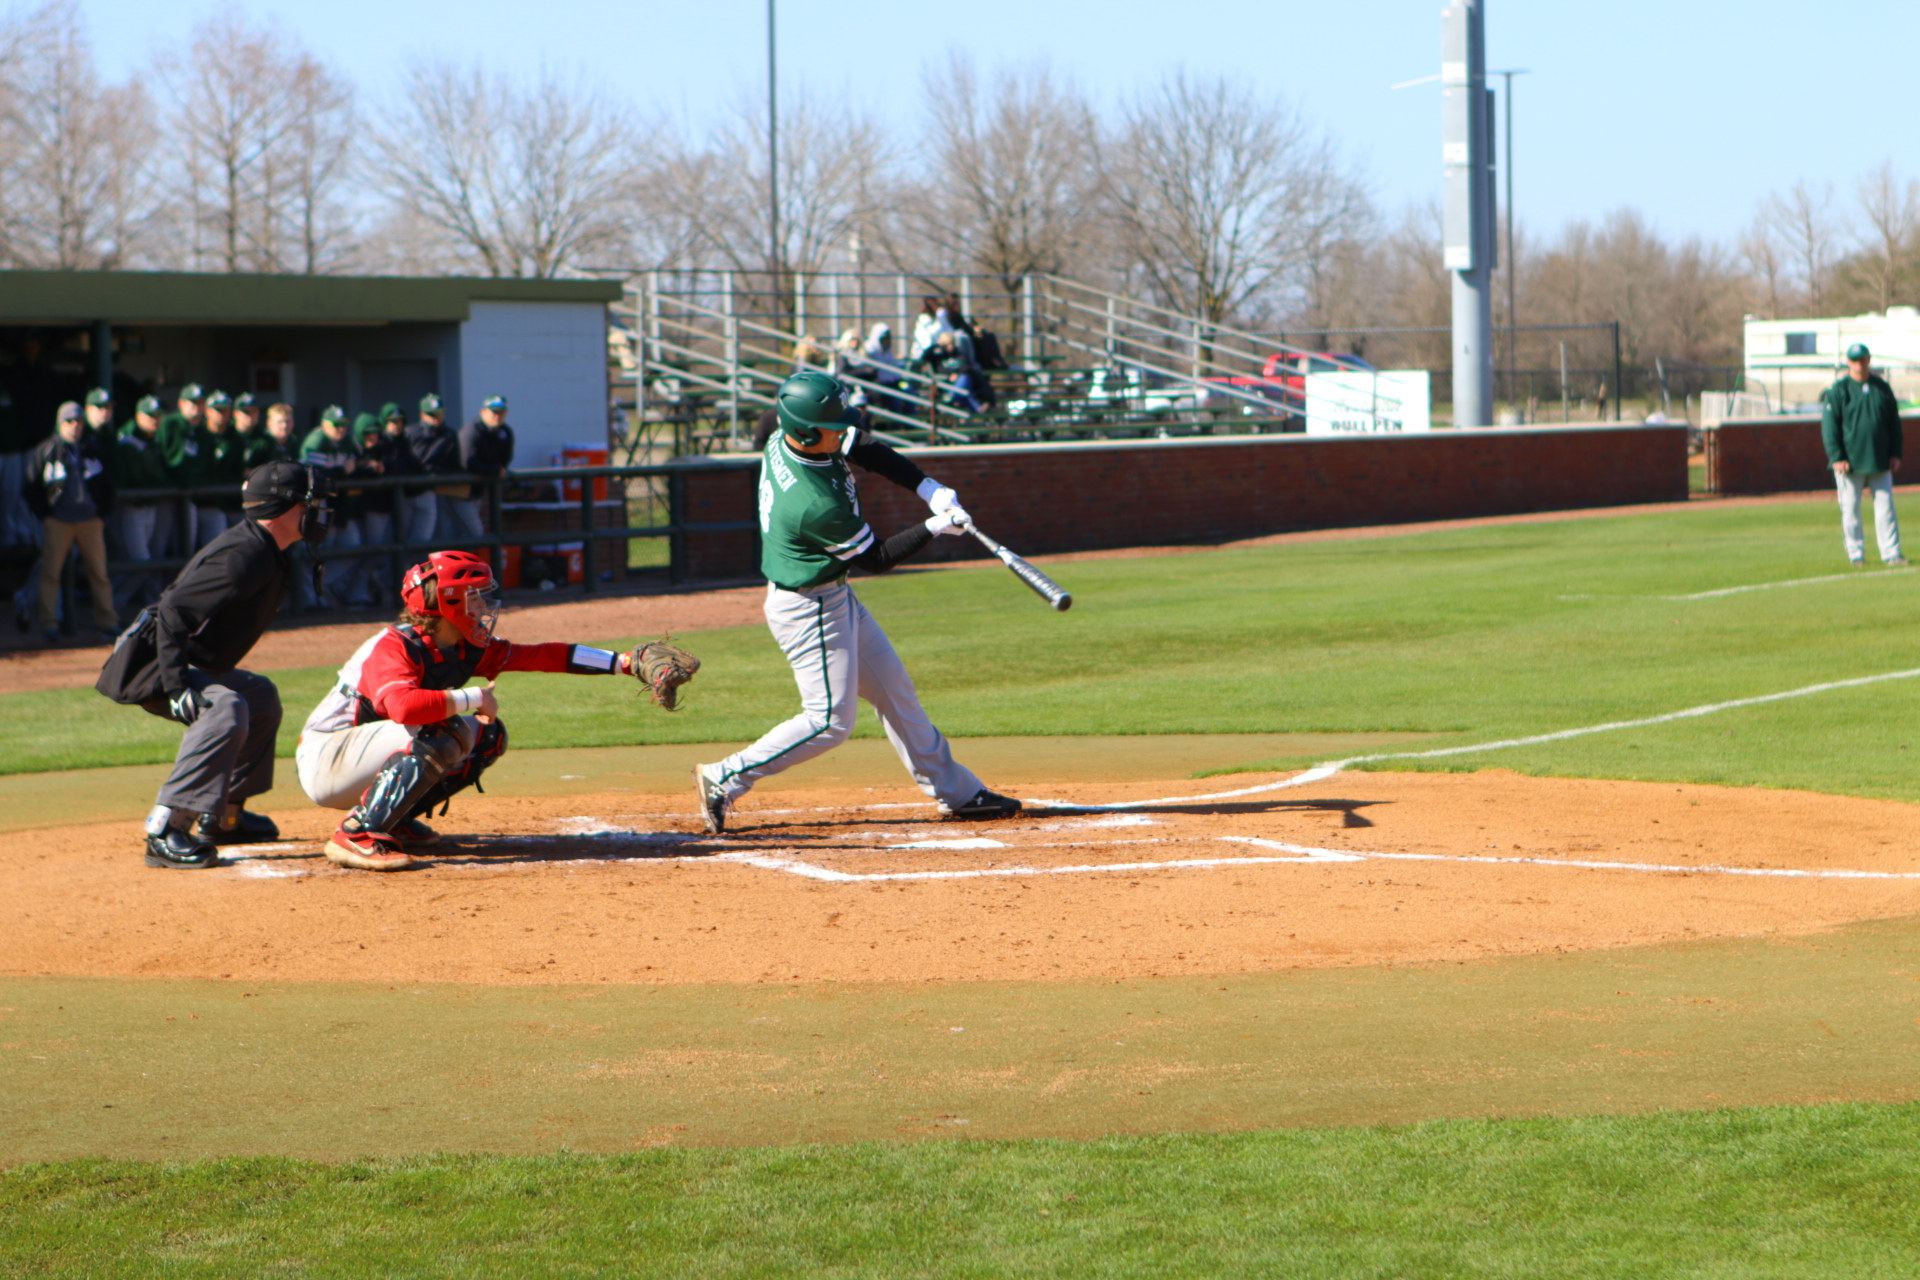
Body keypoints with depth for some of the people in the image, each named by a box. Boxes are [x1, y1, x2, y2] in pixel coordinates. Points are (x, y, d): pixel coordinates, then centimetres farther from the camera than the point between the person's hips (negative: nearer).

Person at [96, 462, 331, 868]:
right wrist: (179, 688, -35)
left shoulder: (270, 555, 10)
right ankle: (165, 832, -39)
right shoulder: (244, 554, -23)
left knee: (261, 697, 27)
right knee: (225, 710, -34)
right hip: (152, 667, -11)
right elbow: (173, 612, -29)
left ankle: (224, 816, 31)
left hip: (191, 667, 11)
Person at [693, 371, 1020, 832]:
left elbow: (866, 450, 5)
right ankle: (724, 780, 0)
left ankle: (956, 792, 25)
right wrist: (935, 527, -11)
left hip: (835, 598, 10)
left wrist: (929, 489, -7)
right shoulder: (817, 505, -33)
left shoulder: (788, 440, -9)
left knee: (894, 691, 16)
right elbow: (877, 558, -17)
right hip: (808, 609, -10)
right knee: (830, 720, -7)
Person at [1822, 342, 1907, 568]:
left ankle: (1891, 553, 3)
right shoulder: (1838, 390, -2)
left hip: (1880, 462, 3)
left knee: (1885, 507, 1)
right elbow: (1829, 426, -5)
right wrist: (1836, 458, -12)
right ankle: (1856, 554, 8)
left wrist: (1896, 454, 6)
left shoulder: (1882, 387, 9)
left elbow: (1894, 422, 14)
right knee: (1850, 509, 0)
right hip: (1850, 463, -3)